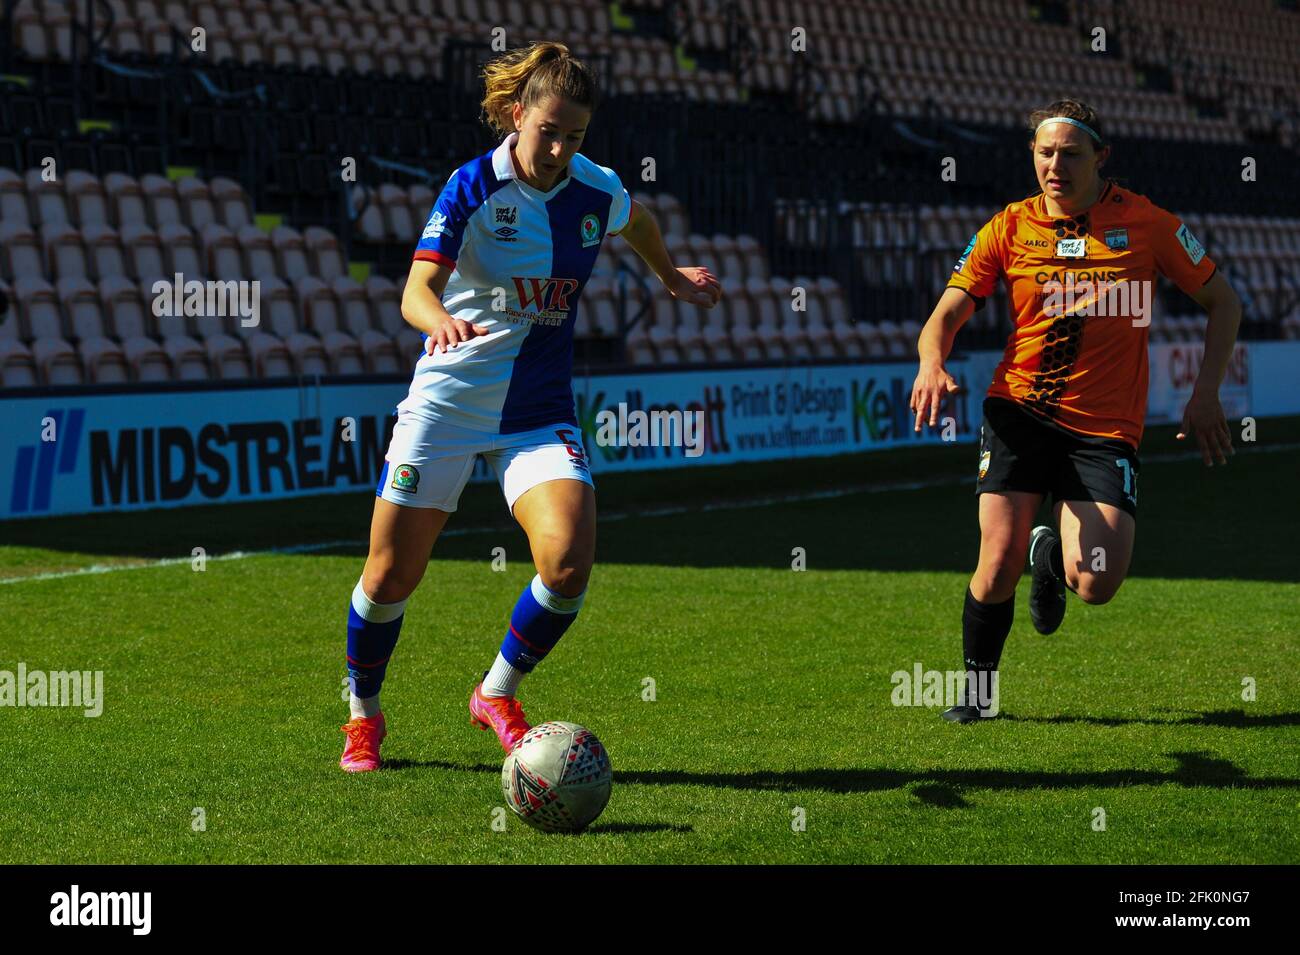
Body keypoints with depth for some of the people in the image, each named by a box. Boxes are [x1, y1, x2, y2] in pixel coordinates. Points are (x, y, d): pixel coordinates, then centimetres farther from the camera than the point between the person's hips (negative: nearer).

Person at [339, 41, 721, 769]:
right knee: (392, 574, 1)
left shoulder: (600, 193, -3)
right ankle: (364, 714, 28)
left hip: (541, 409, 2)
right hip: (449, 400, -2)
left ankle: (498, 694, 7)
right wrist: (442, 321, -44)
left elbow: (638, 223, 23)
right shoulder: (473, 187, -12)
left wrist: (672, 277, 38)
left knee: (569, 560, -19)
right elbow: (417, 292, -22)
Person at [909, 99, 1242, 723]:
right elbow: (946, 315, 1)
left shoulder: (1147, 223, 0)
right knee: (1000, 562, -15)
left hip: (1106, 429, 0)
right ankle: (977, 689, 11)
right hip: (1019, 408, 1)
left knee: (1096, 586, -15)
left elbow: (1222, 301, 9)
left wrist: (1206, 394, 0)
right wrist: (932, 364, -22)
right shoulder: (1008, 228, 3)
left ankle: (1053, 552, 24)